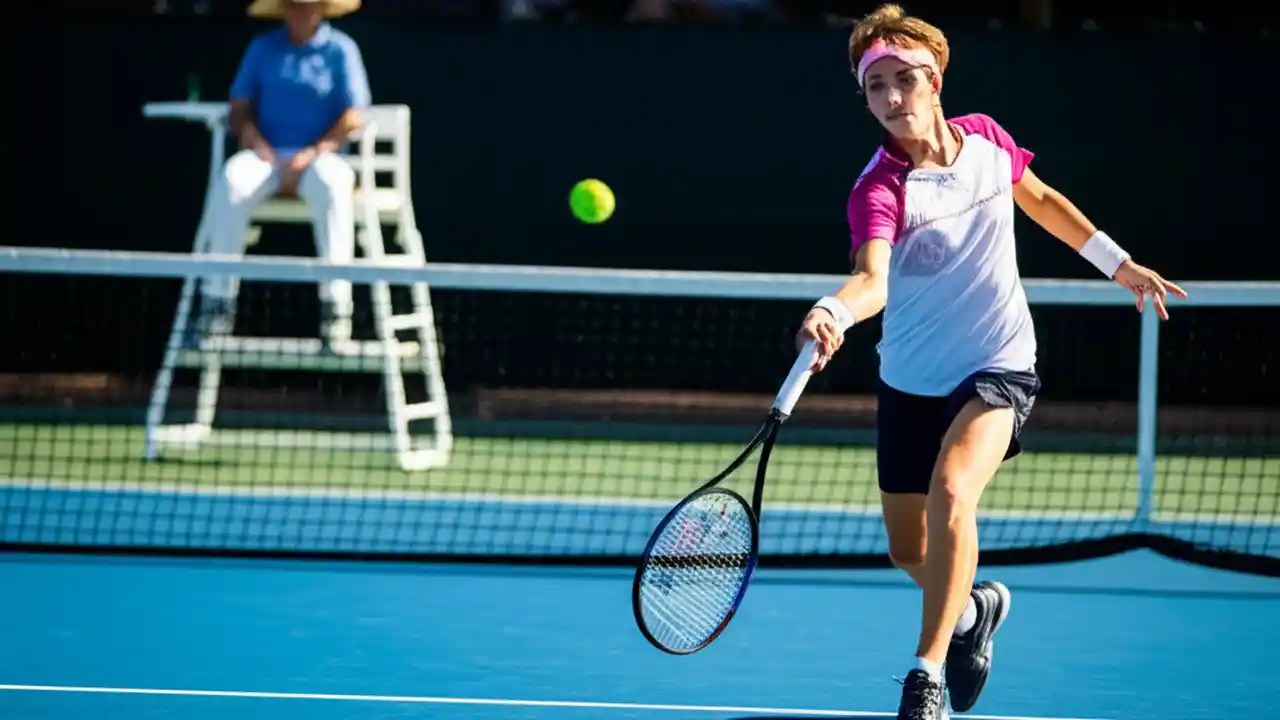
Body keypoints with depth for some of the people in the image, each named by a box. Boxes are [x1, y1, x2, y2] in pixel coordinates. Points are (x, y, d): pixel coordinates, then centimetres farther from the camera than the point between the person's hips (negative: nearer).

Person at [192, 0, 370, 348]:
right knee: (233, 179, -32)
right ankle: (217, 301, -32)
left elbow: (353, 118, -4)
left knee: (332, 183, -38)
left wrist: (313, 153, -15)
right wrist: (254, 138, -10)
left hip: (321, 157, -2)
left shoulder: (340, 50, 5)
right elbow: (239, 110, 10)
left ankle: (336, 307, -39)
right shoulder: (263, 48, 14)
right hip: (268, 155, 2)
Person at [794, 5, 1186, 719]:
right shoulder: (880, 189, -20)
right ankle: (974, 609, 47)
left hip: (998, 366, 0)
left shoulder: (986, 139, -7)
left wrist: (1119, 262, 18)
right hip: (912, 381, 0)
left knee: (951, 494, -27)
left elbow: (1040, 198, 16)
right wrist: (831, 314, -62)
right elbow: (873, 278, -39)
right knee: (910, 551, 12)